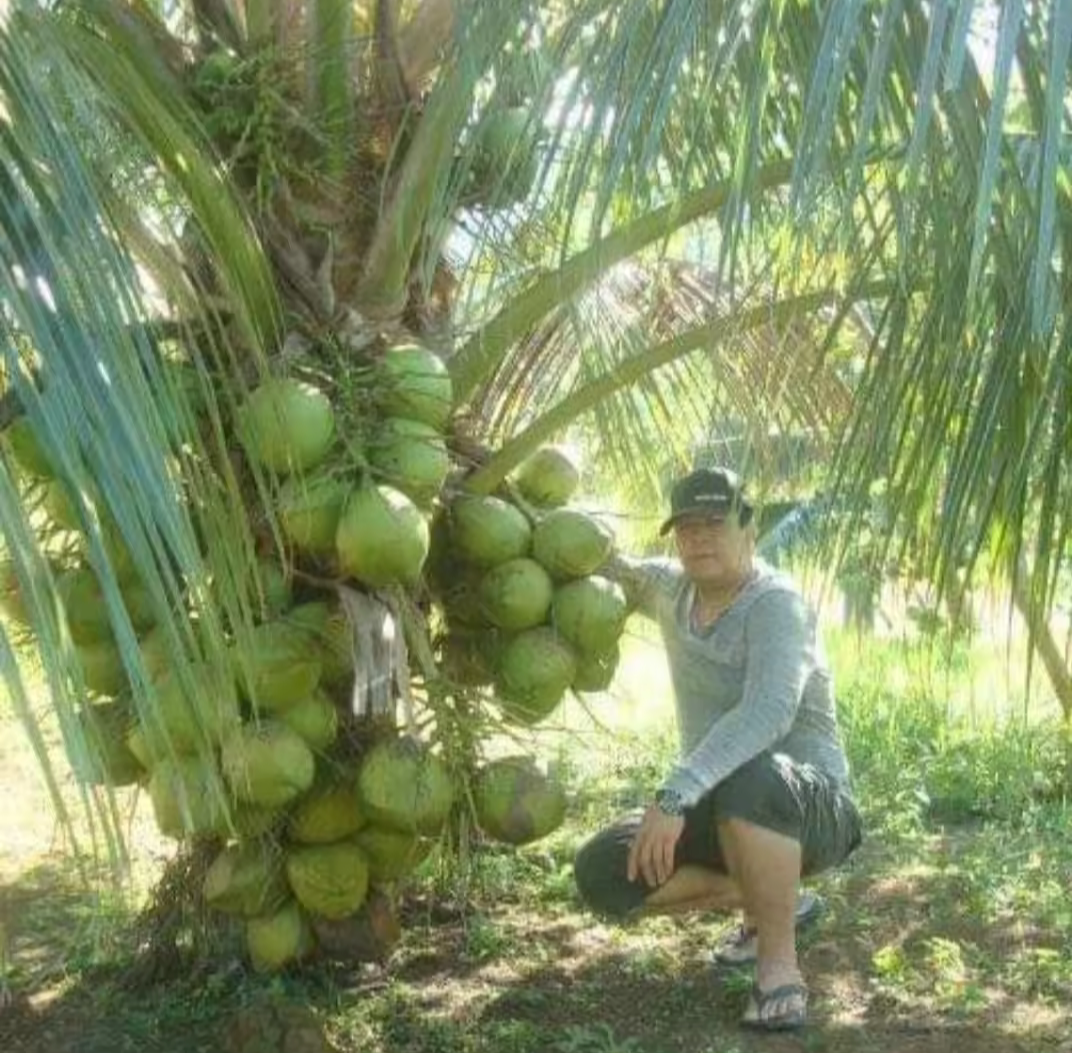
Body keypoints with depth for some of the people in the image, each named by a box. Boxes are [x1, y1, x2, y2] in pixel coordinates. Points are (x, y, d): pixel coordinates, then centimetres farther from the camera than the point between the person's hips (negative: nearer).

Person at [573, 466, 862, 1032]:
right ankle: (767, 902, 9)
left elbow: (768, 712, -39)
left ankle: (779, 963, -21)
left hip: (810, 809, -7)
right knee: (601, 872, -12)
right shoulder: (671, 587, 2)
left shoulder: (775, 603, -22)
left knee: (749, 780, -42)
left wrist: (674, 794, -49)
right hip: (722, 813, 8)